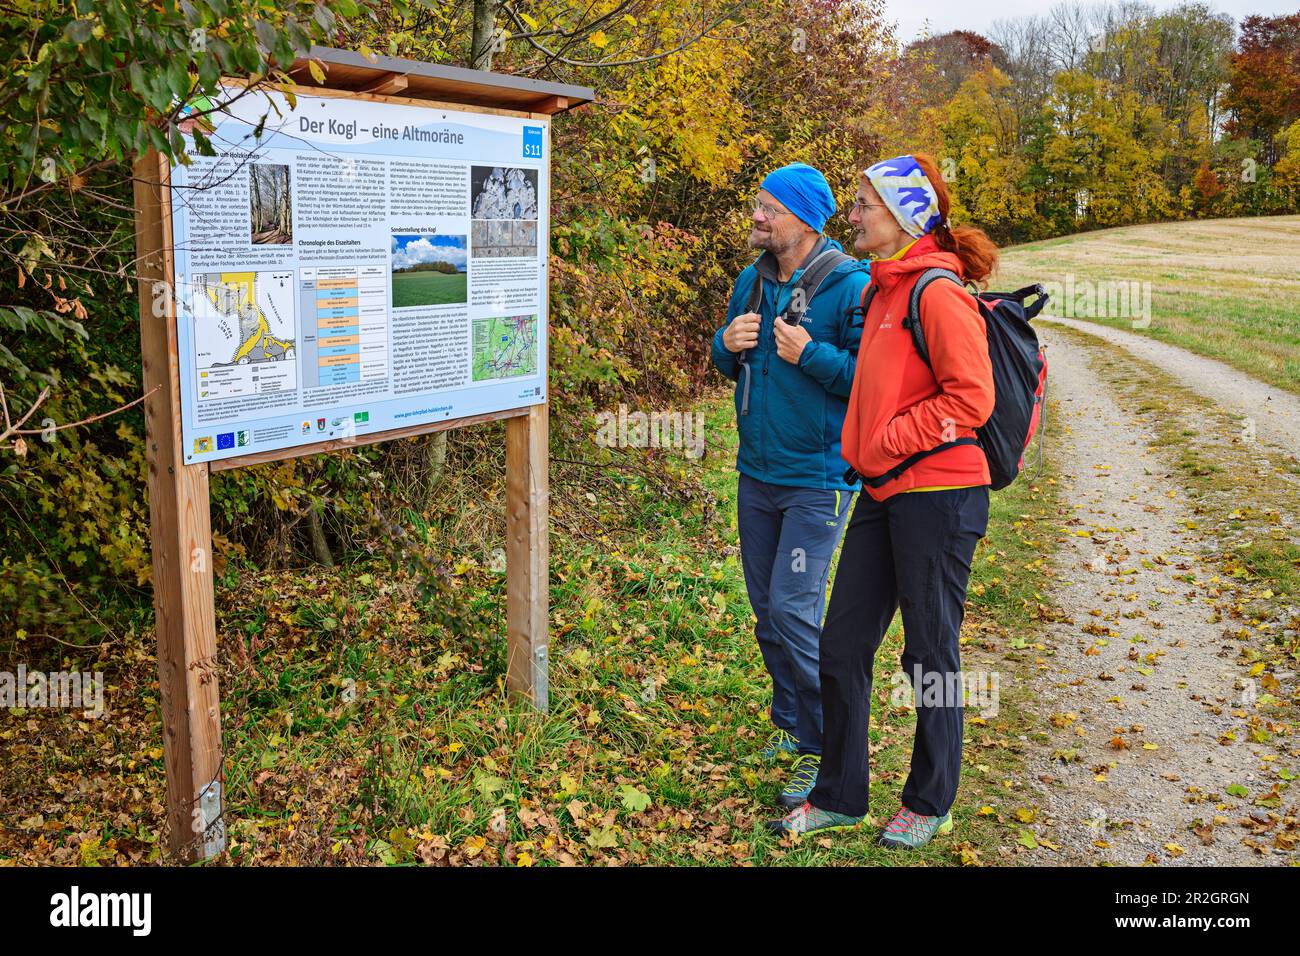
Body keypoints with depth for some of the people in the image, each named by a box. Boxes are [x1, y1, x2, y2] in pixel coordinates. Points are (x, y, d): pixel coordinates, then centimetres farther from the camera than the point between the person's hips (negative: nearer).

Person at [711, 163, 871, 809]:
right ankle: (789, 725, 33)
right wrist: (727, 344, -3)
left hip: (816, 480, -7)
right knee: (766, 609, 14)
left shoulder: (850, 285, -14)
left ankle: (823, 749, 8)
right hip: (756, 472, 7)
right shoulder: (753, 281, 8)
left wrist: (812, 355, -24)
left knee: (793, 611, -10)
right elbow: (728, 365, 19)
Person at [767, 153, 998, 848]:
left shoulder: (936, 289, -14)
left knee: (930, 654, 7)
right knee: (842, 645, 10)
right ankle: (838, 797, 25)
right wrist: (865, 449, 11)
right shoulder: (886, 287, 14)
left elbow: (971, 398, -19)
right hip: (884, 493, 9)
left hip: (937, 496, -9)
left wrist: (888, 444, -14)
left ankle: (930, 804, 26)